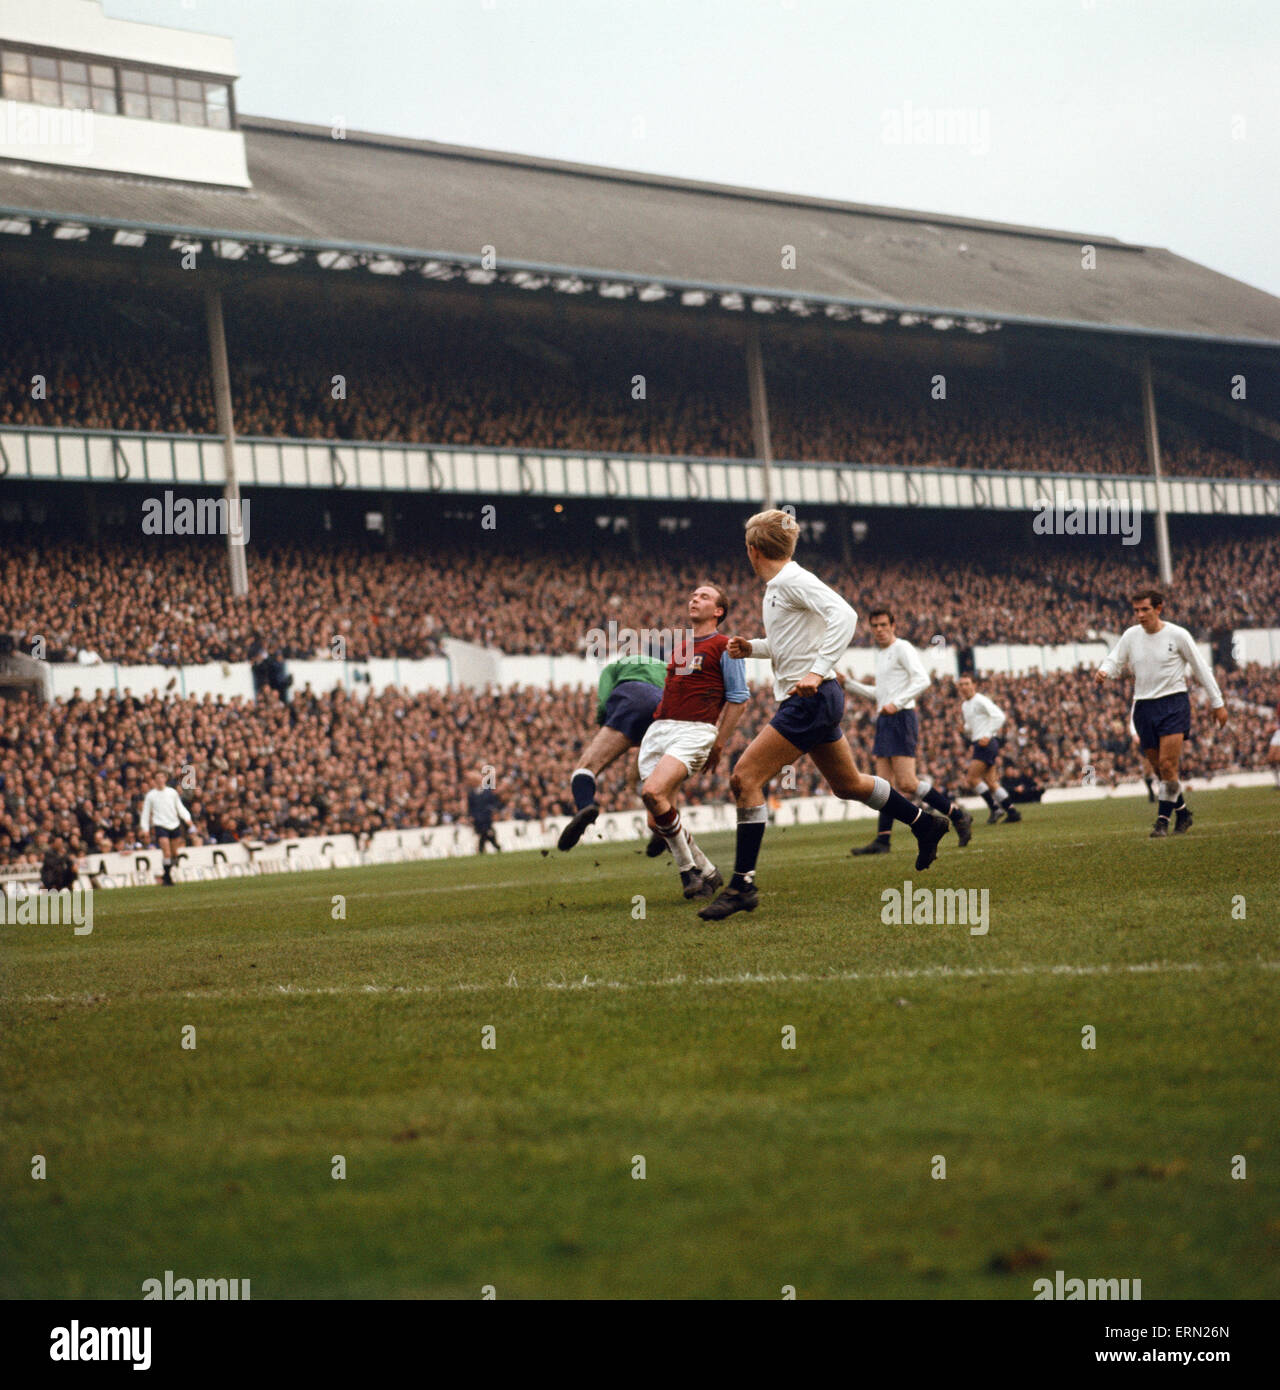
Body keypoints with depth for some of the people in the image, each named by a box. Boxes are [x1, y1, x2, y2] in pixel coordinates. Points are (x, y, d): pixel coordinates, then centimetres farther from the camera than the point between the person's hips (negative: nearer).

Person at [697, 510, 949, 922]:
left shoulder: (792, 580, -13)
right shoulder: (775, 587, 15)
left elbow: (844, 615, -25)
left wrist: (818, 672, -30)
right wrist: (751, 648, 13)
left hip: (812, 700, -10)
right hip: (809, 702, 10)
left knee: (745, 777, -14)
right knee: (848, 784, 22)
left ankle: (743, 885, -15)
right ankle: (926, 823, 37)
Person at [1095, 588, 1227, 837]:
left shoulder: (1177, 635, -5)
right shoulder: (1130, 635, 5)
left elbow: (1201, 668, 2)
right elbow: (1114, 659, 9)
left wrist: (1218, 703, 4)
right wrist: (1104, 672, -17)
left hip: (1173, 703, -4)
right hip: (1144, 706, 4)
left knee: (1167, 765, -16)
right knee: (1159, 769, 7)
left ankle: (1162, 821, -10)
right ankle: (1183, 812, 25)